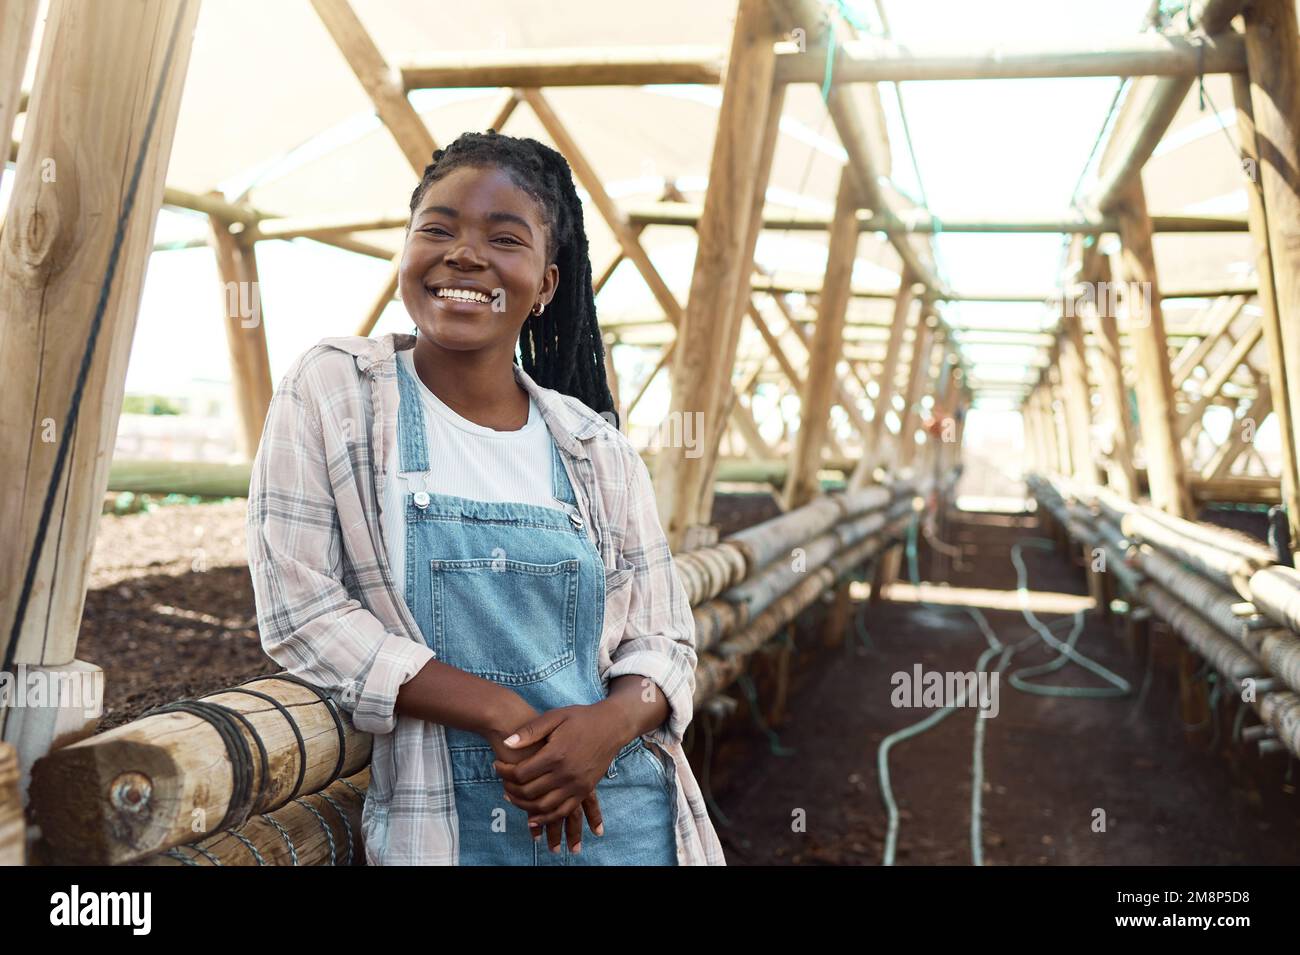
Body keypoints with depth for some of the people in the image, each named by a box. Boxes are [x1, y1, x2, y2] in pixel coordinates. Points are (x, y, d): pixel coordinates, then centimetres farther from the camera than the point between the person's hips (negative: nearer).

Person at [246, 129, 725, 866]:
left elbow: (663, 637, 5)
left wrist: (616, 719, -17)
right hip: (441, 825, -2)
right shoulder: (332, 392, -4)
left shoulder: (596, 447, 2)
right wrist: (501, 713, -18)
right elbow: (300, 612, -10)